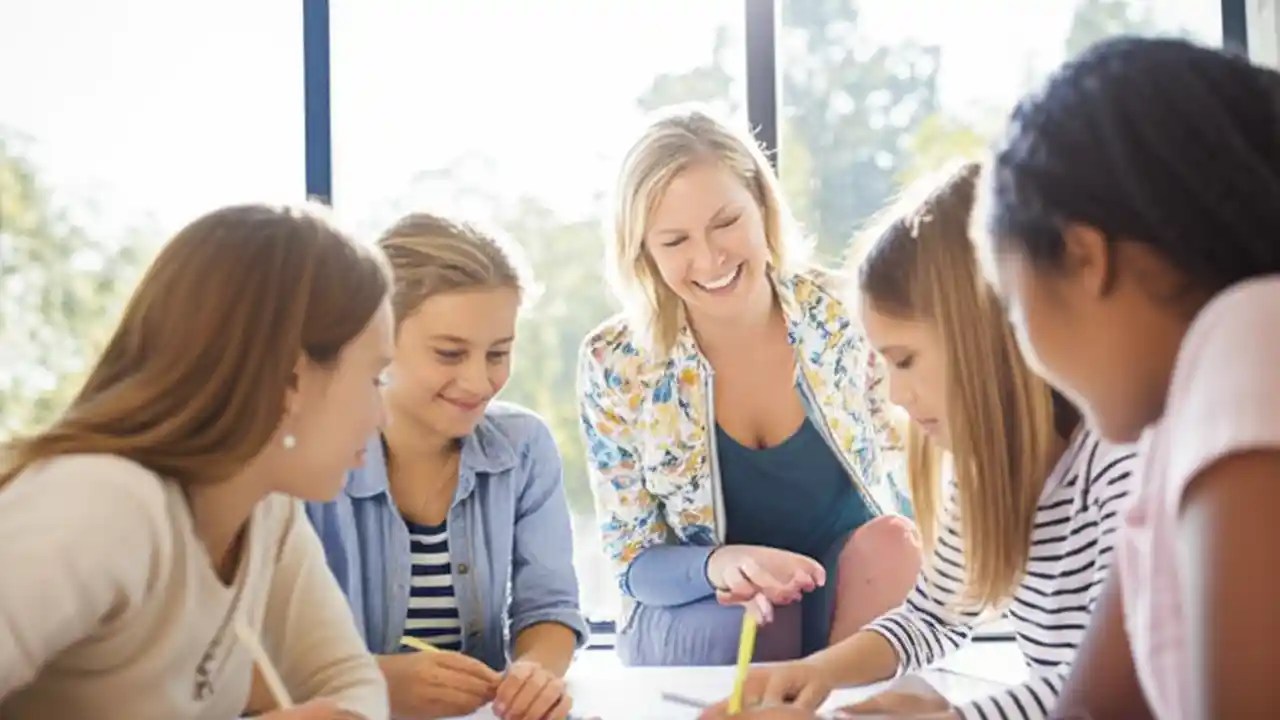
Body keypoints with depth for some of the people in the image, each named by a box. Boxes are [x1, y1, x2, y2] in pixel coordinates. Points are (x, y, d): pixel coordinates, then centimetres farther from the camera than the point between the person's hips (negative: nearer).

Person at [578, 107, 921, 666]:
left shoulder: (843, 315, -10)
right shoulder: (614, 366, -13)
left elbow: (905, 479, 1)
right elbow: (635, 563, -7)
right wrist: (718, 564, -31)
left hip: (854, 596, 2)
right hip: (696, 610, -1)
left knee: (891, 543, -30)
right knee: (749, 619, -34)